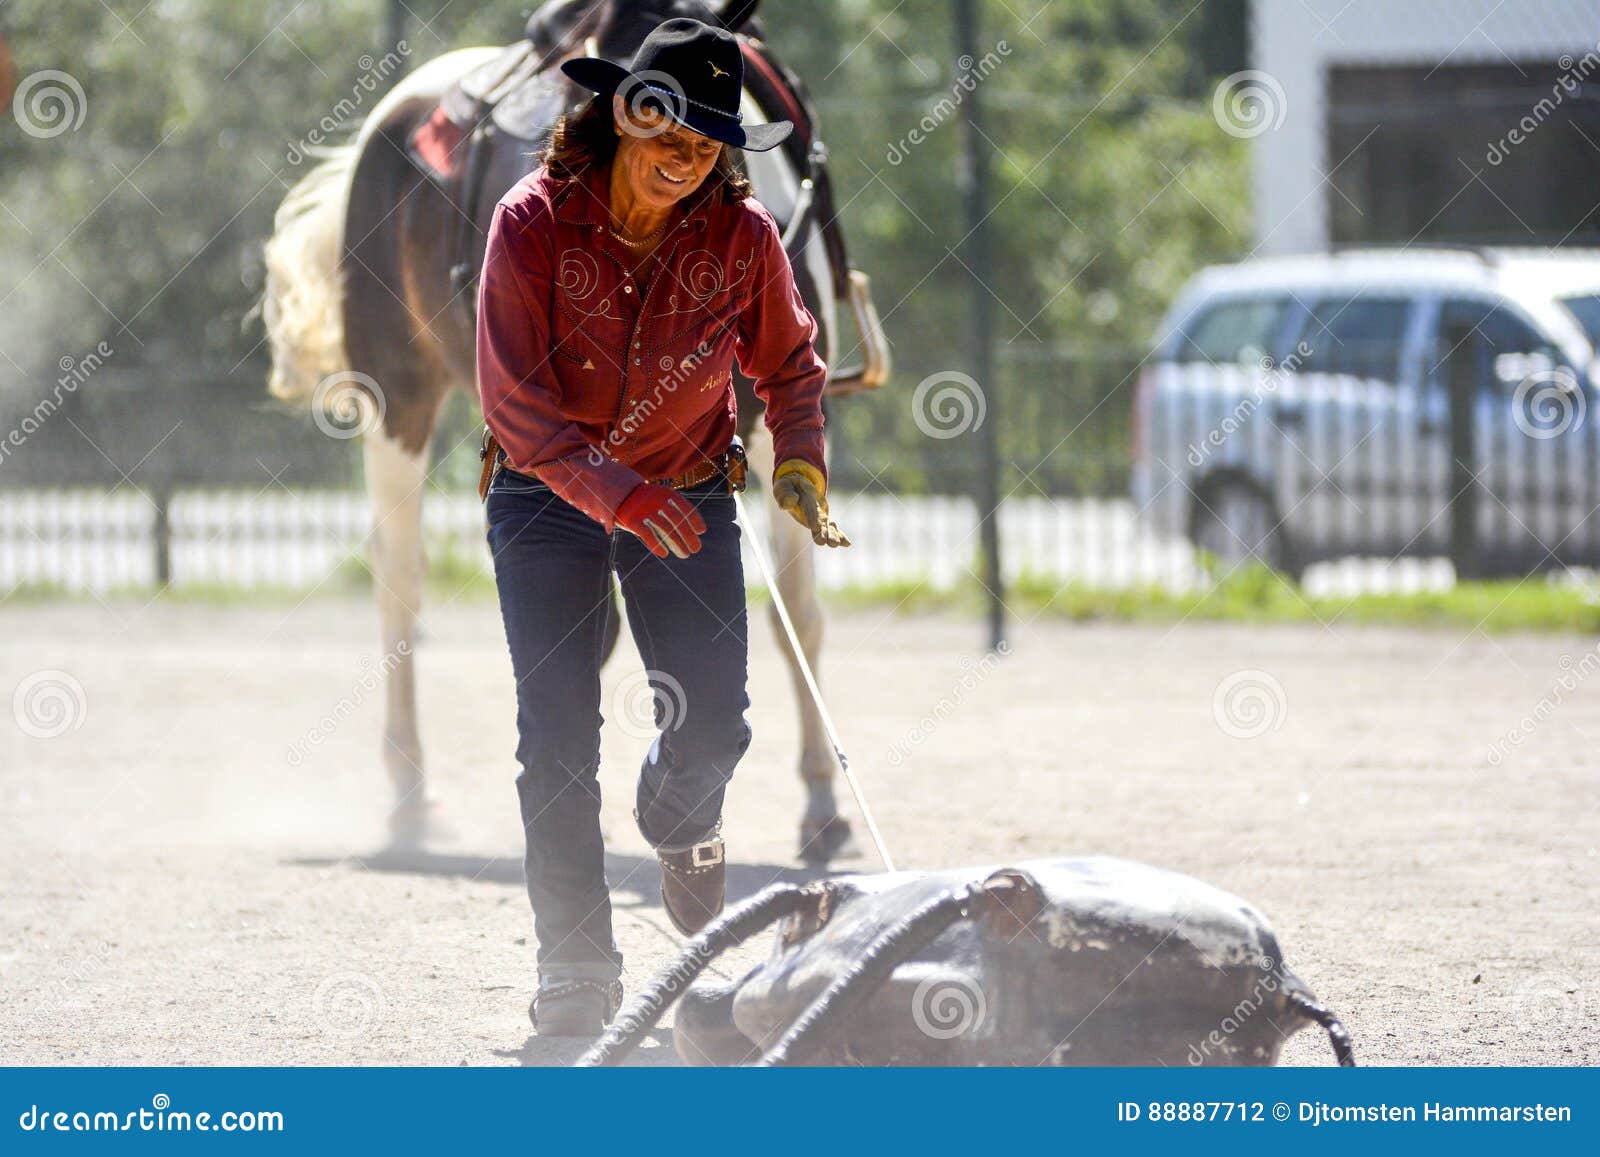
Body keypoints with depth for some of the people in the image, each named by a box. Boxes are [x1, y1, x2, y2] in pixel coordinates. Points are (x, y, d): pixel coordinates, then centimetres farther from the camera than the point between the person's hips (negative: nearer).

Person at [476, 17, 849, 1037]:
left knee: (715, 722, -4)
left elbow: (789, 365, 7)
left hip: (689, 494, 2)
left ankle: (679, 818, 34)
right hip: (549, 496, -2)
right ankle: (578, 972, 1)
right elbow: (514, 404, -23)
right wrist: (619, 494, -34)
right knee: (559, 742, -8)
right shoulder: (535, 222, -20)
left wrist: (801, 468, -8)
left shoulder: (742, 233, -12)